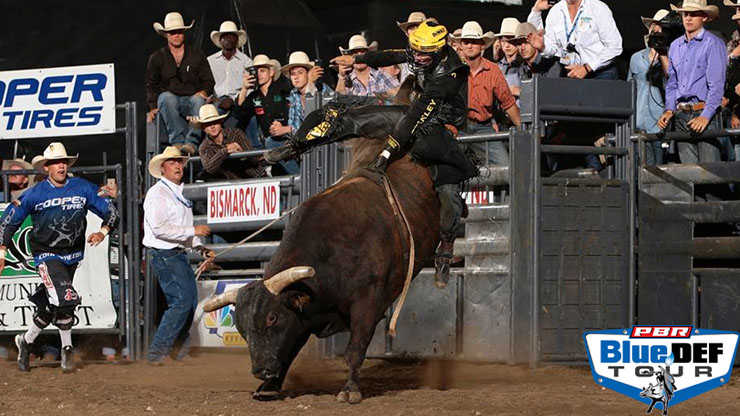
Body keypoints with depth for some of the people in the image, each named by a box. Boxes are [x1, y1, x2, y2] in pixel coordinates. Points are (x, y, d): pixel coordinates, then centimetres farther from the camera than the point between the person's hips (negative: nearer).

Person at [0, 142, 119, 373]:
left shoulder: (83, 188, 0)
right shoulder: (34, 194, -5)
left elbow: (111, 212, 5)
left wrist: (102, 232, -14)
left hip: (72, 256, 4)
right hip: (47, 255, -4)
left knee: (50, 308, 12)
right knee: (65, 300, -22)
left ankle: (26, 341, 35)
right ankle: (67, 349, -6)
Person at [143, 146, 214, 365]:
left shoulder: (178, 194, 20)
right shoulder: (157, 193, -10)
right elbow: (159, 229, -20)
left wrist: (200, 248, 15)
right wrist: (193, 231, -18)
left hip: (180, 256, 10)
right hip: (165, 256, -10)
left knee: (190, 303, 11)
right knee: (181, 301, -17)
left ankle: (180, 351, 22)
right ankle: (157, 352, -14)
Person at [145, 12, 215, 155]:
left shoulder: (197, 55, 17)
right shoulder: (157, 58, 16)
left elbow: (208, 80, 16)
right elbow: (151, 85, 14)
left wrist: (204, 91, -8)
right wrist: (153, 107, -2)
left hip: (192, 98, 0)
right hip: (170, 103, 0)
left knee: (198, 100, -36)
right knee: (166, 97, -36)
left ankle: (191, 142, -45)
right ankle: (178, 141, -42)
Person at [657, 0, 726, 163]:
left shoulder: (713, 44, -1)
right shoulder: (675, 46, 19)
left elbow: (716, 85, -9)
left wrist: (706, 116, -19)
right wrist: (669, 110, 8)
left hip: (703, 112, -6)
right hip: (681, 115, 6)